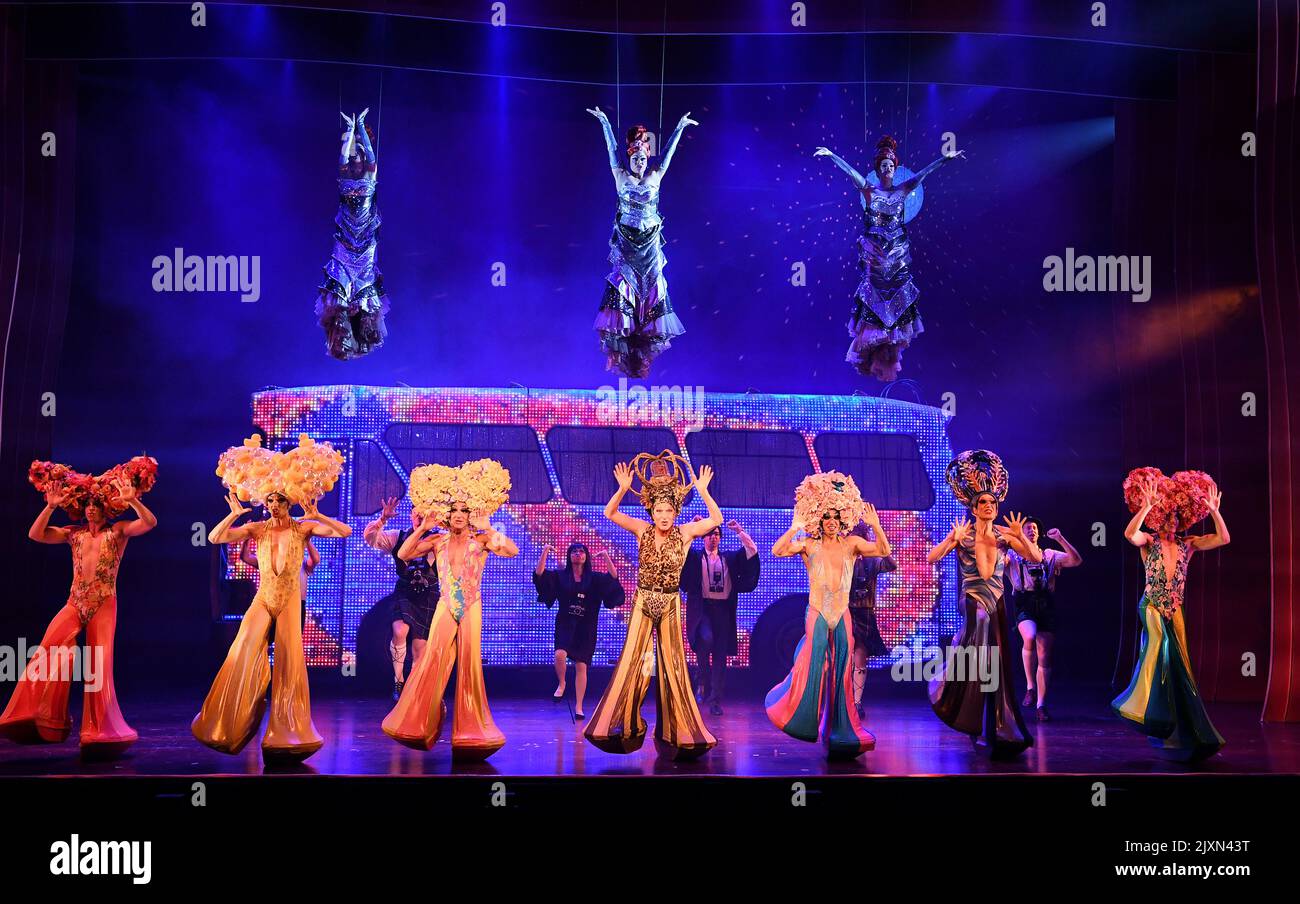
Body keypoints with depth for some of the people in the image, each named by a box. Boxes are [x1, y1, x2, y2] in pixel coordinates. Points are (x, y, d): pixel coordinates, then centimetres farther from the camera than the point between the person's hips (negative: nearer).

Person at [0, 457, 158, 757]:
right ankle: (39, 720, -10)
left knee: (99, 664, -3)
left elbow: (150, 523, -13)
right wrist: (50, 506, -2)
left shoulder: (118, 530, 2)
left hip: (104, 604, -3)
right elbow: (35, 534, 5)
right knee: (50, 652, -16)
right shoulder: (74, 533, 12)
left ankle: (100, 730, 5)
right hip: (74, 602, 3)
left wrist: (132, 499, -23)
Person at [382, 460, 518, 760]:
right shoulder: (438, 541, 5)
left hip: (471, 609, -2)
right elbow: (403, 554, -1)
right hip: (445, 608, 2)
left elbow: (513, 550, -18)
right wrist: (422, 528, -7)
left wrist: (488, 528, -20)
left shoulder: (481, 540, -2)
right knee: (432, 664, -3)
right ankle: (420, 723, 9)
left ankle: (470, 730, 8)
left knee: (469, 666, -1)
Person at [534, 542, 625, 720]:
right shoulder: (560, 576, 6)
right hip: (565, 624, -1)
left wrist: (606, 557, -14)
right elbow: (539, 573, -5)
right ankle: (562, 684, 4)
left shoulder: (594, 578, 7)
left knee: (581, 666, -2)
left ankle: (579, 707, 6)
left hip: (586, 627, 1)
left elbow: (614, 577, -7)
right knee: (560, 654, -27)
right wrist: (545, 552, -11)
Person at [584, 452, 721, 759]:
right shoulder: (643, 530, -2)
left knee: (672, 666, 5)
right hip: (643, 603, 0)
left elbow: (716, 519, -13)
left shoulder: (685, 533, -5)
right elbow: (610, 513, -7)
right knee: (632, 664, 2)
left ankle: (675, 731, 15)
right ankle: (624, 727, 12)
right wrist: (622, 489, -22)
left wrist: (703, 492, -24)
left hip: (670, 605, 0)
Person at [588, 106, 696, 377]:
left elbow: (668, 153, 9)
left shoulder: (654, 178, 6)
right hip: (625, 241, -2)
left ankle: (645, 346, 5)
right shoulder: (621, 177, 2)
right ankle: (620, 348, -7)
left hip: (650, 242, 2)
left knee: (651, 284, 0)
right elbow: (612, 150, 2)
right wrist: (605, 123, 2)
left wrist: (680, 127, 10)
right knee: (622, 282, -7)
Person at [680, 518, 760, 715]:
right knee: (705, 639, -30)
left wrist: (740, 531, 1)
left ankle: (715, 700, 6)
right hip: (701, 608, -3)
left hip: (723, 609, 3)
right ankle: (703, 682, -8)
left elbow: (752, 551, 8)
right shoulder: (694, 556, 9)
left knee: (720, 655, 1)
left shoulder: (730, 558, 17)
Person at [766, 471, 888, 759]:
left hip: (842, 617, 3)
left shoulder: (851, 544, 4)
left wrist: (875, 525, -21)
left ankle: (838, 733, 16)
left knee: (840, 674, 6)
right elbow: (777, 551, -16)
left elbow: (884, 550, -8)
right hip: (817, 615, -2)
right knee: (812, 670, -7)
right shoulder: (809, 544, -2)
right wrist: (795, 528, -23)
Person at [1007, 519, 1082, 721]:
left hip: (1046, 605, 3)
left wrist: (1060, 539, -6)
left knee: (1044, 658, 1)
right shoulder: (1012, 555, 12)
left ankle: (1041, 704, 8)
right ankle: (1030, 687, -18)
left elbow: (1076, 560, 4)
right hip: (1024, 605, -3)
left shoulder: (1049, 555, 17)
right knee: (1029, 637, -33)